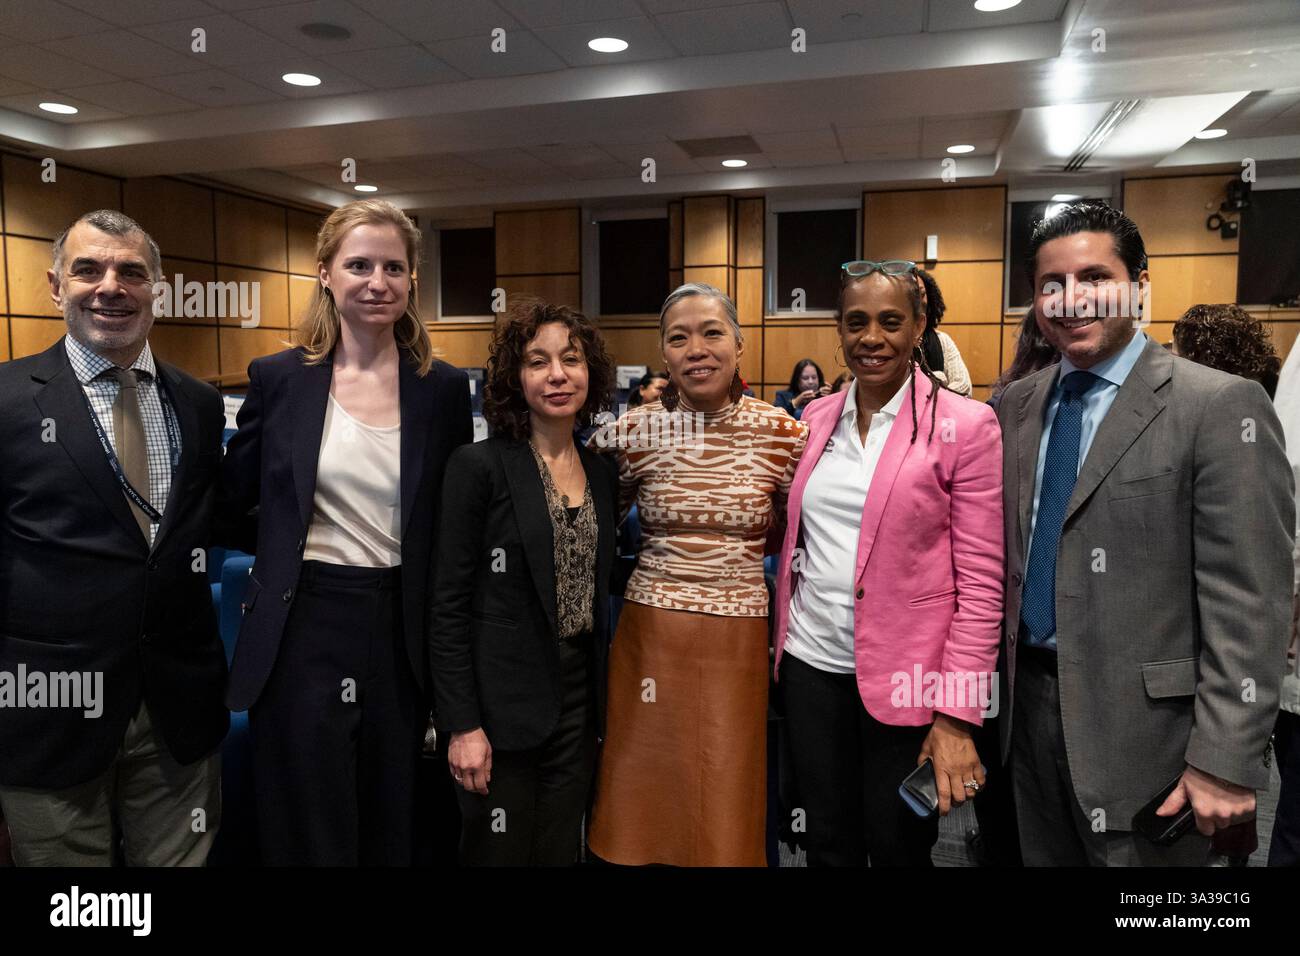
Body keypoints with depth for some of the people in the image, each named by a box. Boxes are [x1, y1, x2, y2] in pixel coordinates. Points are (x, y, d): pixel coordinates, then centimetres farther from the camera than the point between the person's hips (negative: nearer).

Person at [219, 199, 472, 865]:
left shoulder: (444, 388, 1)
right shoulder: (278, 377, 0)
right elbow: (231, 501, 12)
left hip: (400, 630, 1)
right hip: (301, 629, 0)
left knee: (389, 826, 17)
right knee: (306, 832, 12)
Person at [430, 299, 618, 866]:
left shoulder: (602, 473, 7)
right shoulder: (479, 466, -11)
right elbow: (449, 605, -12)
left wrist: (602, 696, 11)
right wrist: (462, 726, -14)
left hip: (578, 702, 5)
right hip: (502, 705, -5)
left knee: (560, 852, 17)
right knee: (499, 852, 10)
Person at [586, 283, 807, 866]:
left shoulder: (783, 434, -3)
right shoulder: (632, 431, -3)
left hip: (741, 644, 0)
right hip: (650, 638, 1)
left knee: (727, 816, 10)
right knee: (644, 804, 12)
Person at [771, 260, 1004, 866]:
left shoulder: (965, 425, -8)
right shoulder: (817, 418, 7)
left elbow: (981, 583, -10)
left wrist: (956, 716, -13)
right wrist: (781, 636, 5)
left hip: (904, 680, -4)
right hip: (811, 664, 4)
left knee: (898, 851, 13)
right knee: (827, 845, 17)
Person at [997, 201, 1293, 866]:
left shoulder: (1219, 406, -12)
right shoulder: (1015, 405, 5)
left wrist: (1226, 760, -15)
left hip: (1141, 724, -5)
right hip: (1028, 702, 5)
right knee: (1042, 858, 20)